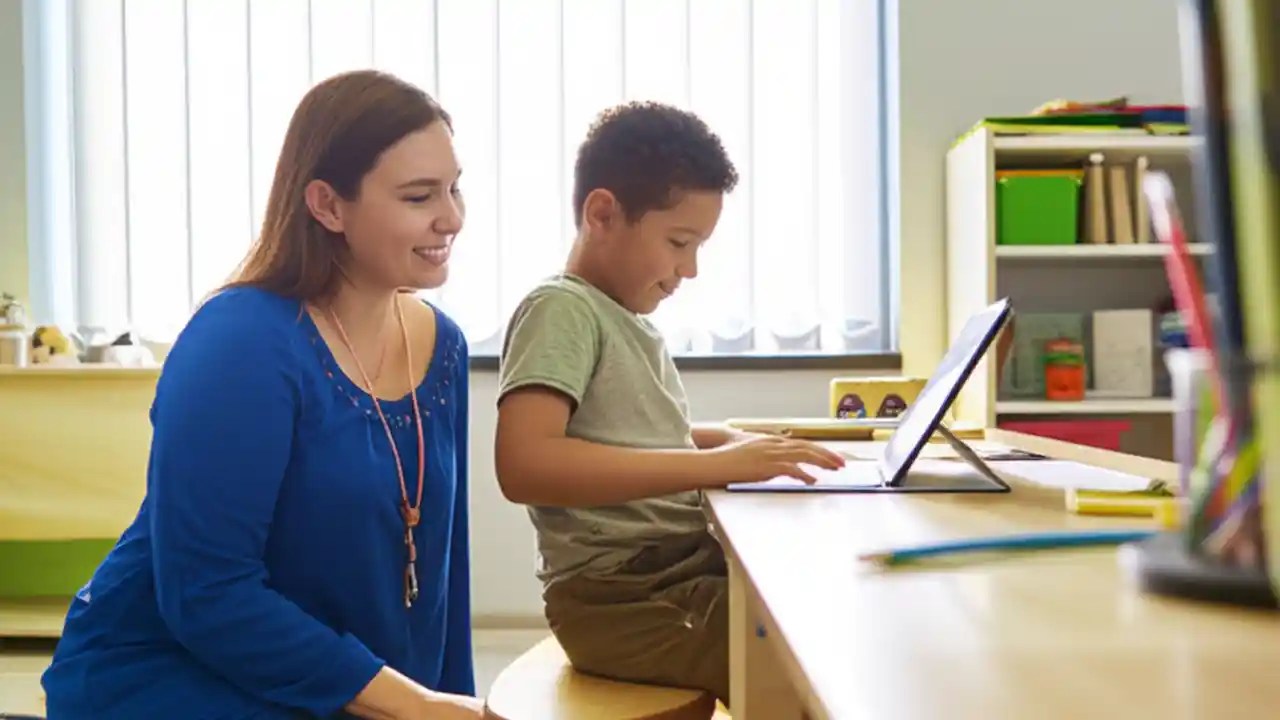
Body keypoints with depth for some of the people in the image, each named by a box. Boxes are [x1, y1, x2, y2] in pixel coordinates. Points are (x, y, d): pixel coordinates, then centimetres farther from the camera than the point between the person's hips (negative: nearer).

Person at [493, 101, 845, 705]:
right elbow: (523, 464, -27)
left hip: (685, 575, 9)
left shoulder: (629, 318, 14)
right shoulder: (562, 310, -12)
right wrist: (716, 464, -28)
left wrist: (730, 441, 8)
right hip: (624, 600, -9)